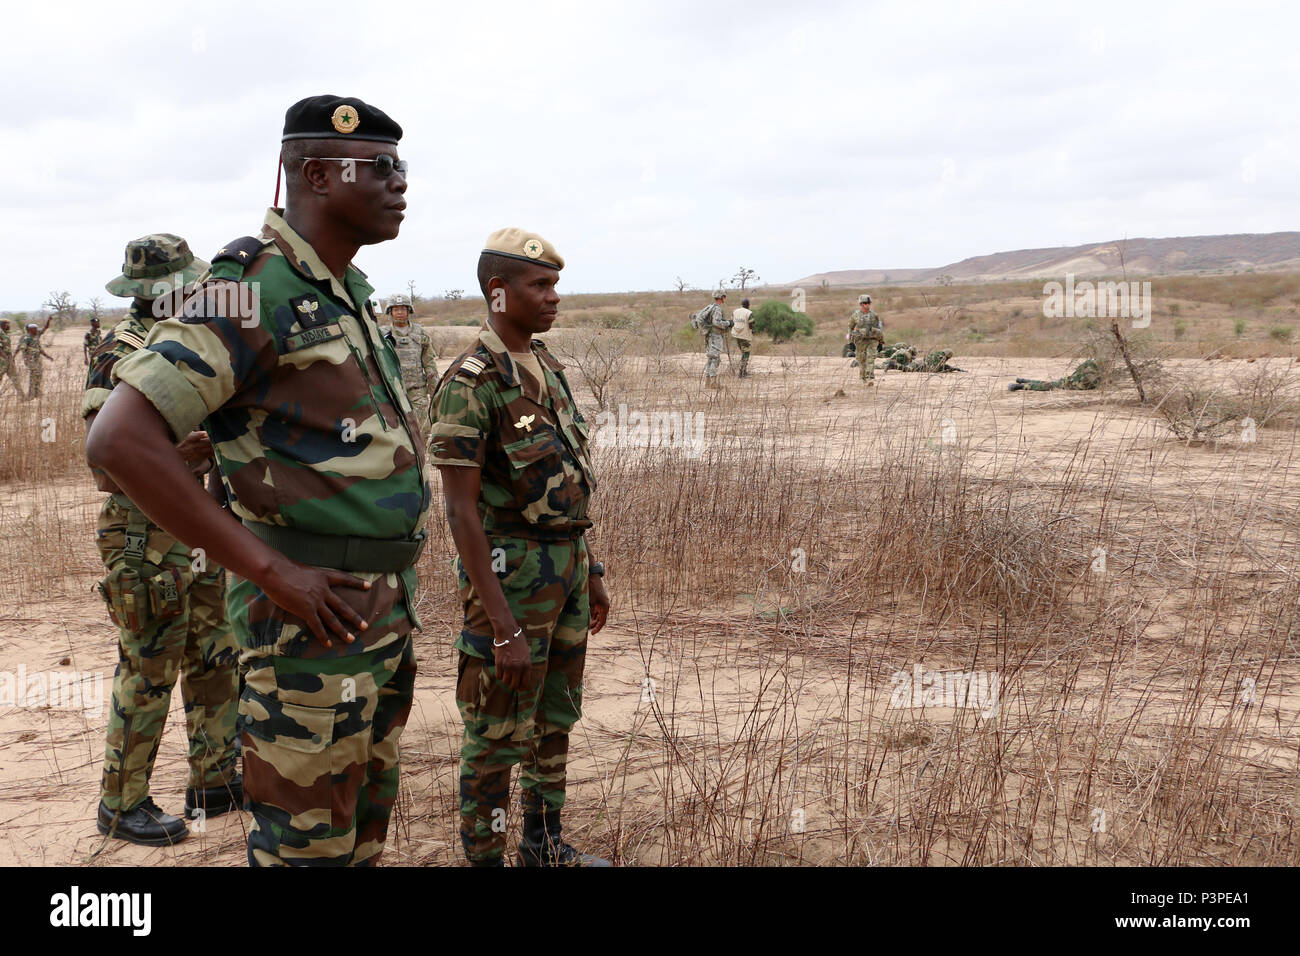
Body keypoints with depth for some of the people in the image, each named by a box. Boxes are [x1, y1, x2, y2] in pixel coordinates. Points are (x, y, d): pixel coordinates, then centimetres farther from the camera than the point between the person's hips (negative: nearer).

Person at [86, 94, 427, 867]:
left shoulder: (346, 291, 11)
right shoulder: (254, 290, -17)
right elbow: (120, 440, -25)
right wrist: (271, 571, -24)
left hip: (385, 603, 9)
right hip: (315, 615, -8)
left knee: (364, 828, 19)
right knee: (310, 841, 3)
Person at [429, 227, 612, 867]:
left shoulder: (546, 369, 9)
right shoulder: (470, 382, -18)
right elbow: (461, 511, -21)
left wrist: (590, 573, 18)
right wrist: (504, 628, -23)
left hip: (567, 567, 9)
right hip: (510, 573, -9)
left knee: (556, 718, 20)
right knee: (497, 735, 4)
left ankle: (544, 844, 37)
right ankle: (484, 858, 19)